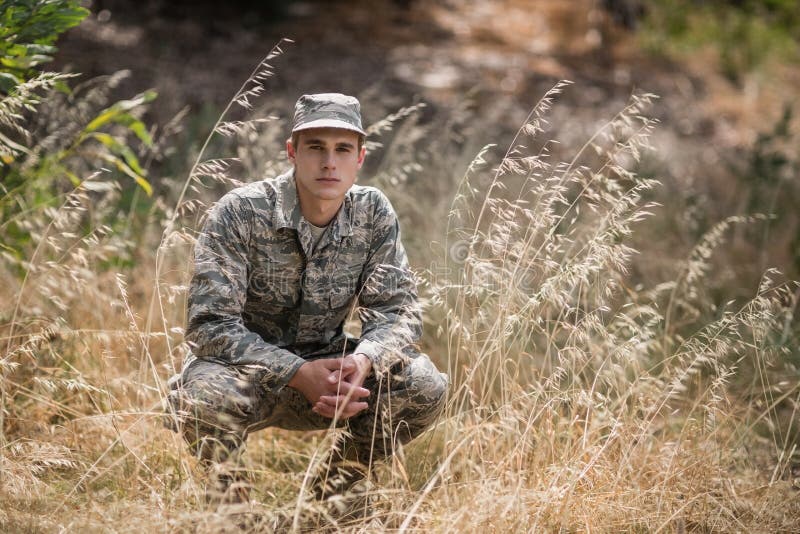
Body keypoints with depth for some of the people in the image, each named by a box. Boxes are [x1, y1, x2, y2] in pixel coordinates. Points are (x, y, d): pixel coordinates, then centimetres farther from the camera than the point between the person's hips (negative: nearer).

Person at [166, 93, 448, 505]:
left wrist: (362, 362, -32)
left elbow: (398, 312, -7)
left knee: (424, 386, -20)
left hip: (325, 366, 4)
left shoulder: (374, 213, -7)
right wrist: (299, 374, -35)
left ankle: (330, 494, 5)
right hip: (245, 369, -3)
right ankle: (226, 495, -2)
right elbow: (209, 325, -24)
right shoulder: (240, 213, -19)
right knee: (204, 395, -38)